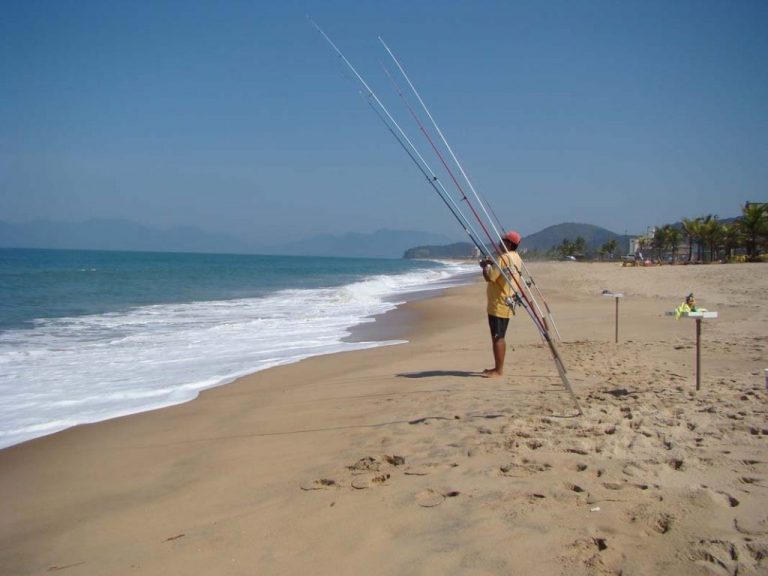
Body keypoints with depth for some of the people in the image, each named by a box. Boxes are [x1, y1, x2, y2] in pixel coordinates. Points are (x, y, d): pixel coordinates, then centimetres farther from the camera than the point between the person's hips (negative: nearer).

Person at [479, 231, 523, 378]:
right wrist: (492, 263, 14)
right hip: (505, 302, 10)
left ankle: (498, 370, -3)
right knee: (499, 337, 15)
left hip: (499, 304, -10)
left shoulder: (505, 258, -18)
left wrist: (485, 266, -1)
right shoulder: (516, 257, 12)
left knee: (497, 337, -6)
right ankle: (498, 368, 22)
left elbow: (489, 277, -20)